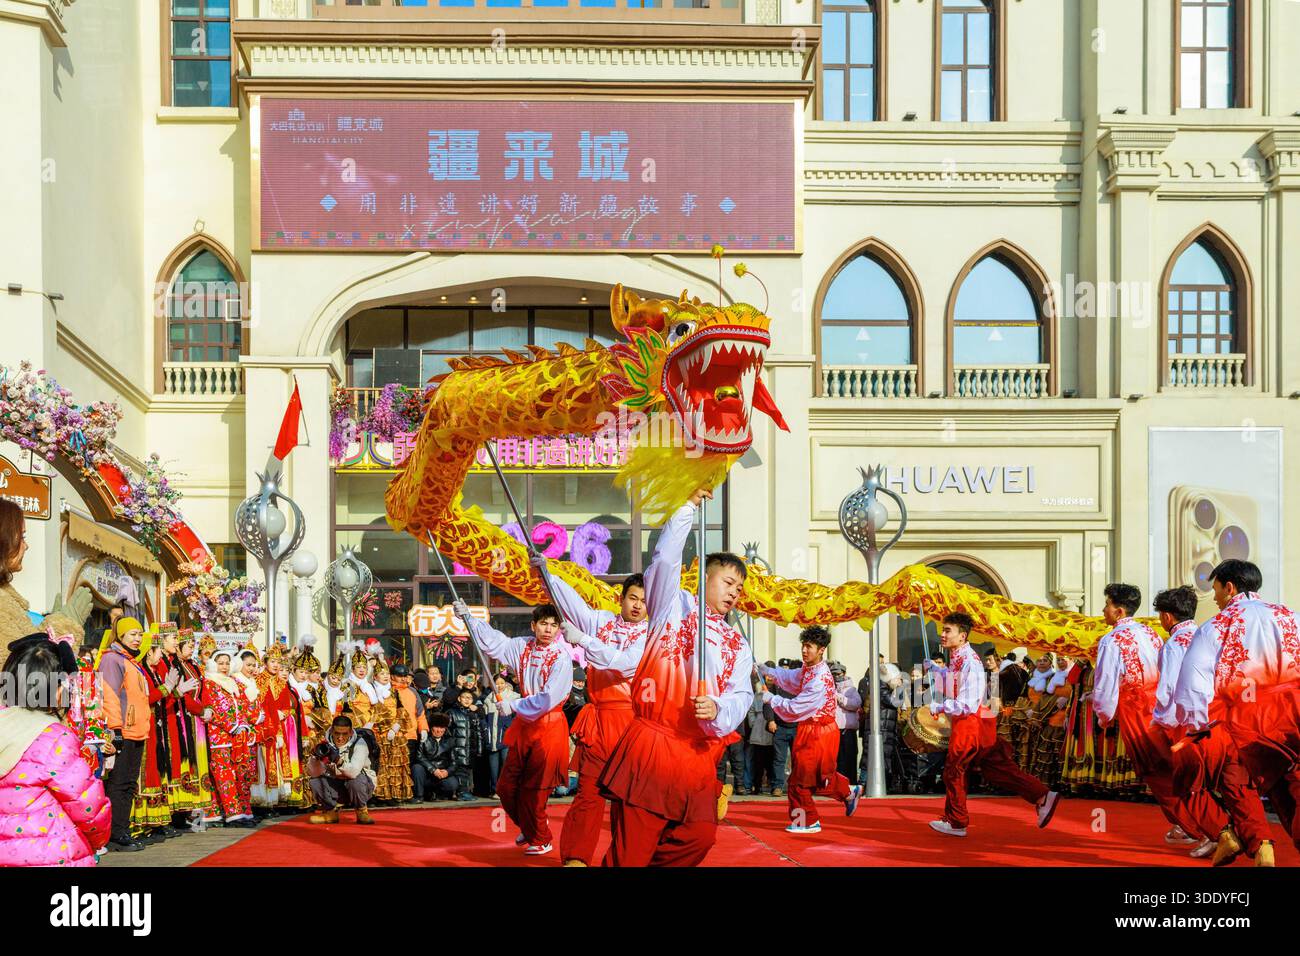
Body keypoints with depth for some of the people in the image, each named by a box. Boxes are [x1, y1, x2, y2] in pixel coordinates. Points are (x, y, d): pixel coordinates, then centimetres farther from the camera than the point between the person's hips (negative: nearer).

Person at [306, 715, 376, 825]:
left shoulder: (359, 743, -20)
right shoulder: (327, 744, -10)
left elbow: (354, 771, -37)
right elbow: (313, 773, -17)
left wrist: (338, 760, -53)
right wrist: (316, 757, -37)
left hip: (362, 787, -4)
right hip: (337, 789, 4)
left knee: (355, 779, -35)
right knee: (315, 780, -18)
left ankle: (361, 812, -7)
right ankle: (330, 812, 5)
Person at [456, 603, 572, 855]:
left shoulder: (561, 659, -16)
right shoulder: (523, 647, 2)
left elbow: (548, 699, -22)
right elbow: (492, 641, 11)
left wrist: (513, 706, -16)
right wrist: (468, 617, 5)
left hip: (549, 727, -6)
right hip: (524, 725, 6)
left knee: (532, 791, 1)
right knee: (506, 787, 11)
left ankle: (541, 840, 23)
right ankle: (529, 828, 37)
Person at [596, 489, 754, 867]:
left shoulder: (737, 645, 22)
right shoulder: (674, 606, 11)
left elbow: (741, 696, 7)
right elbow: (665, 559, -5)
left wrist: (718, 709, -16)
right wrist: (690, 506, -3)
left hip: (699, 753, 5)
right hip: (650, 743, -5)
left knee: (698, 837, -1)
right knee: (631, 847, -7)